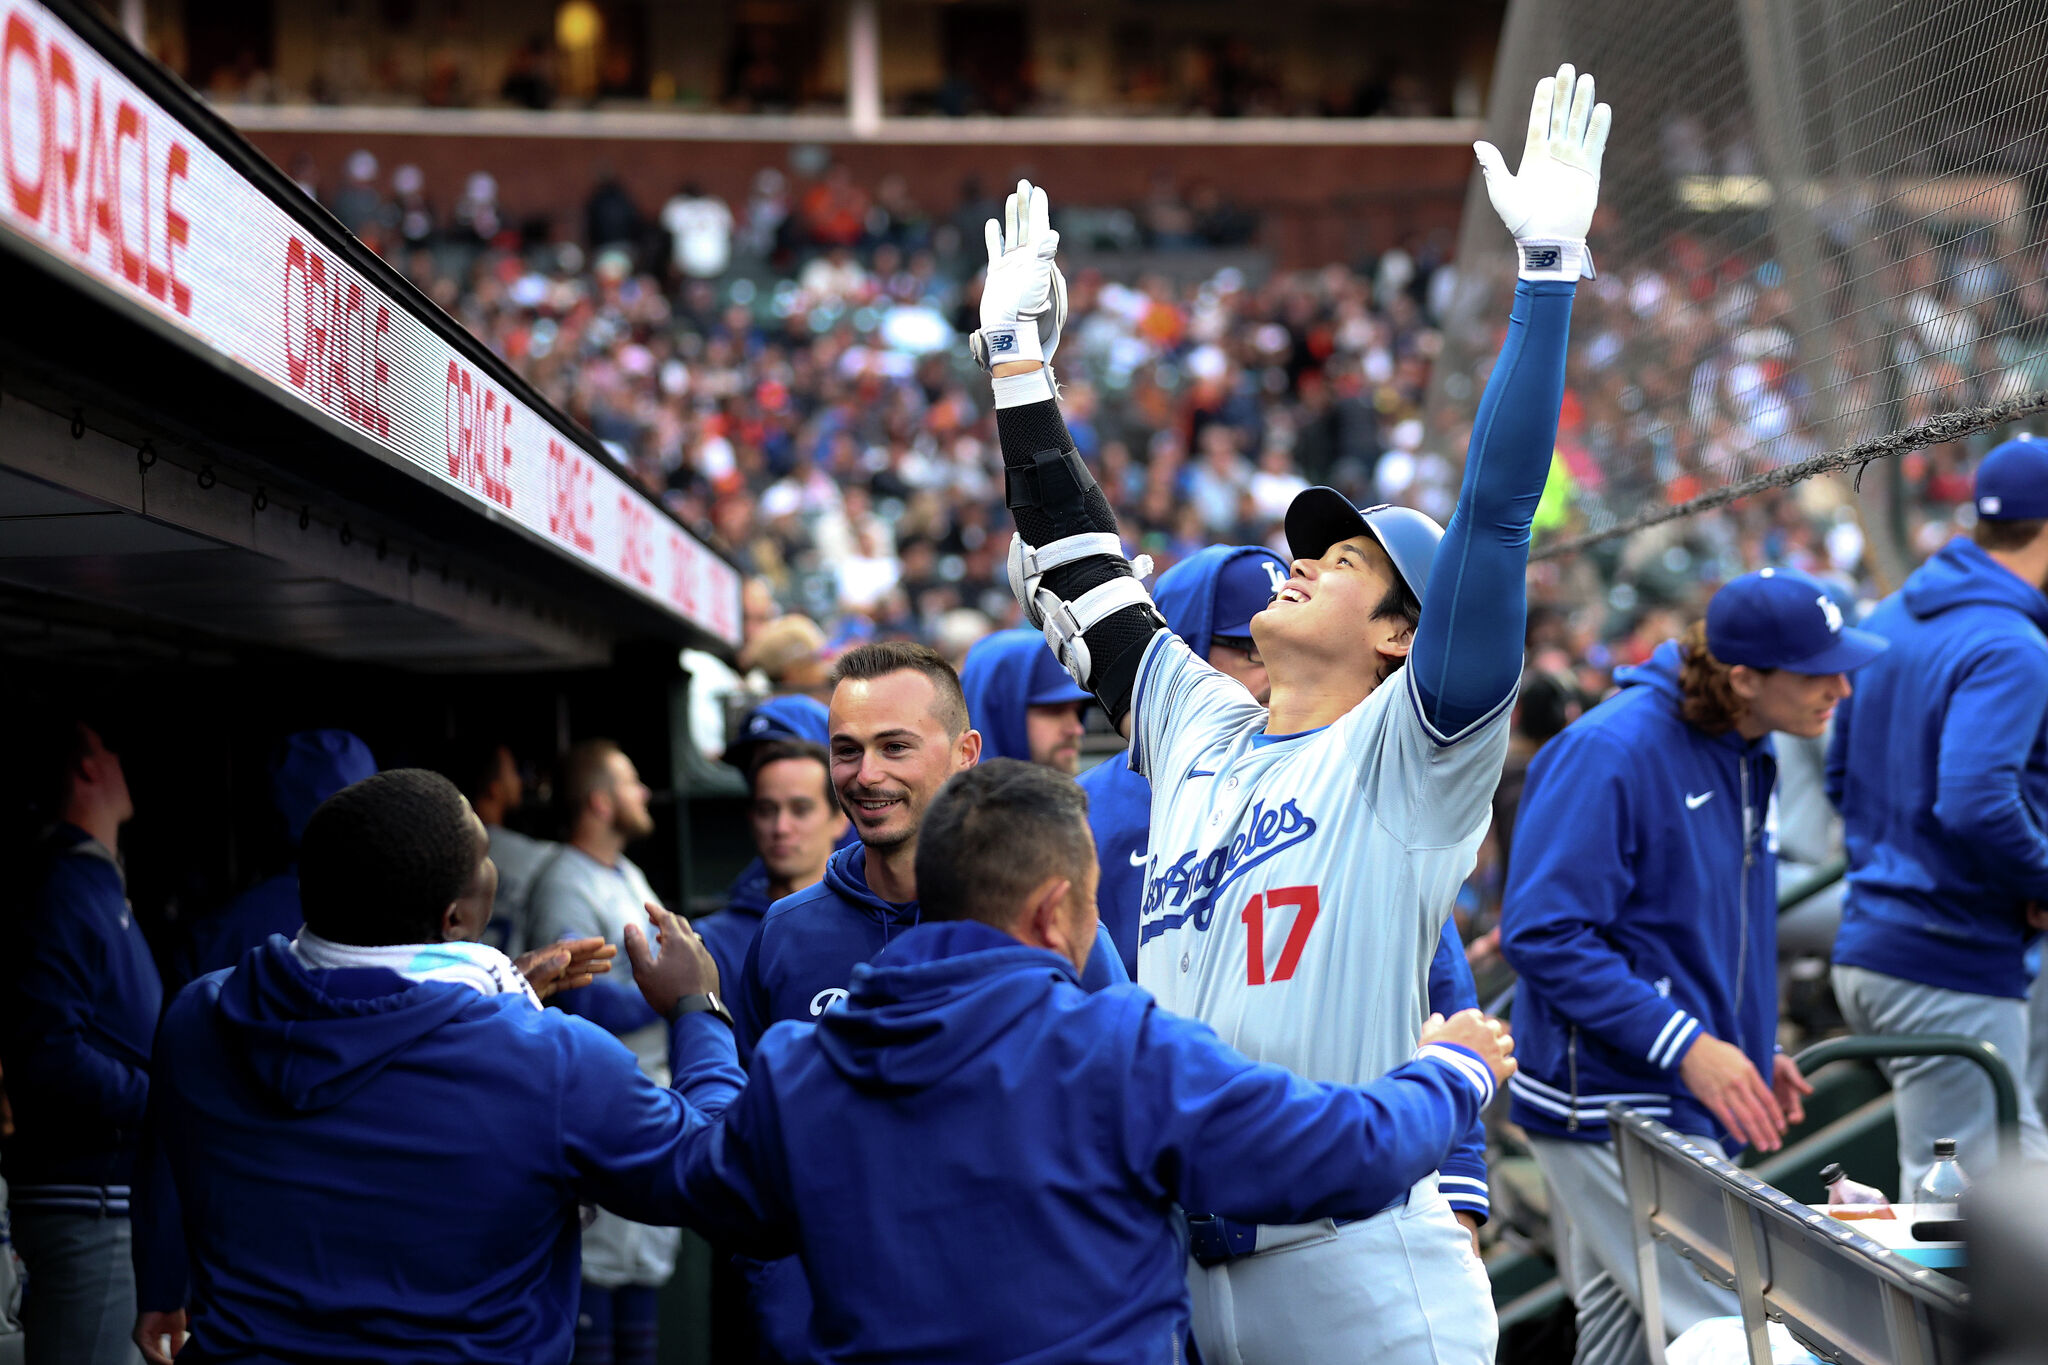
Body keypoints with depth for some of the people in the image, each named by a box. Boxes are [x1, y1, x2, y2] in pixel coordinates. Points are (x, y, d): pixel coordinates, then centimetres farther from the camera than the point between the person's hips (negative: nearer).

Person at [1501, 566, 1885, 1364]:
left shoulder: (1744, 755, 10)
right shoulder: (1609, 752, -19)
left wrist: (1755, 1045, 14)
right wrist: (1686, 1047, -24)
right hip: (1609, 1109, -9)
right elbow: (1541, 936, -22)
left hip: (1683, 1104, 9)